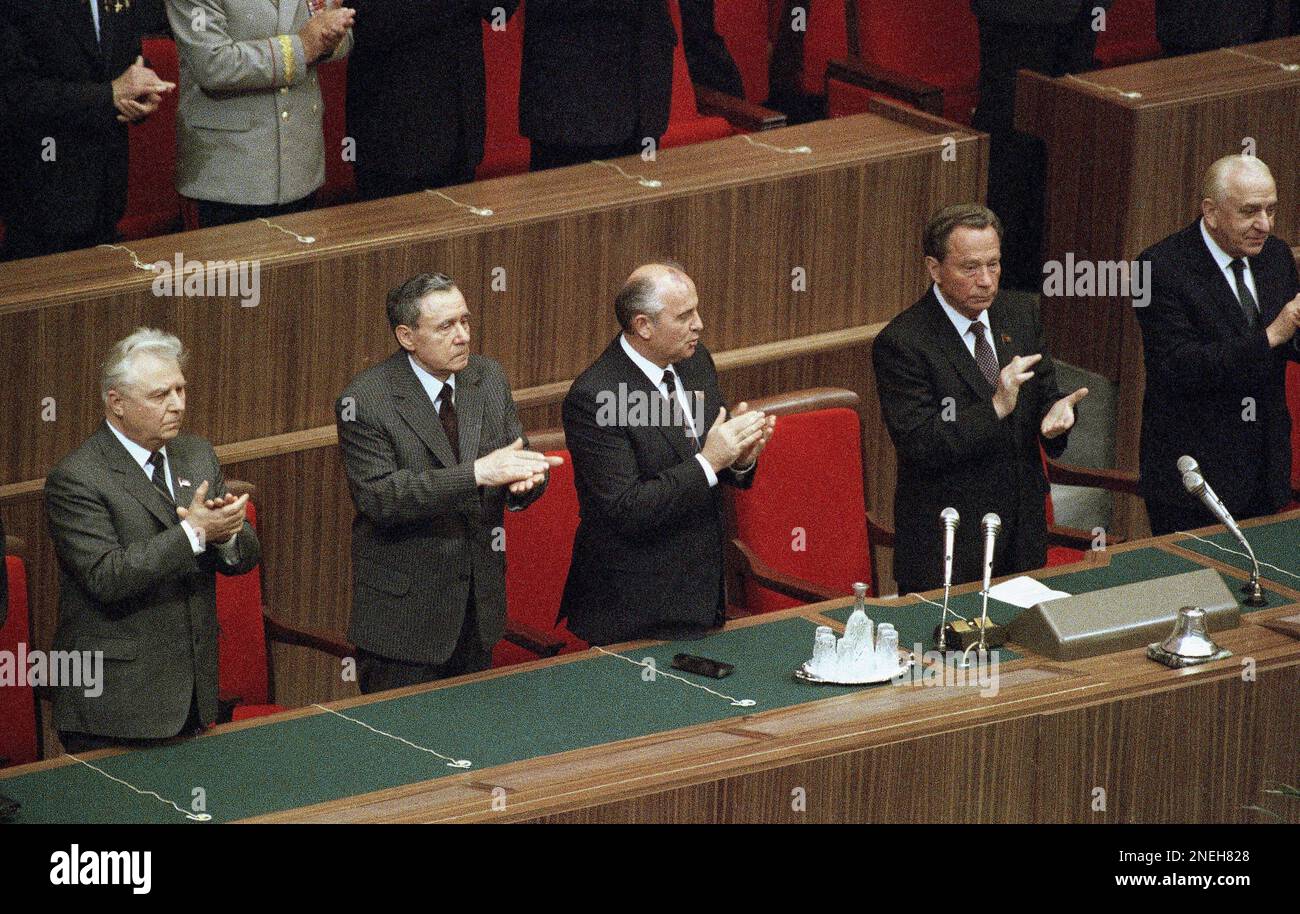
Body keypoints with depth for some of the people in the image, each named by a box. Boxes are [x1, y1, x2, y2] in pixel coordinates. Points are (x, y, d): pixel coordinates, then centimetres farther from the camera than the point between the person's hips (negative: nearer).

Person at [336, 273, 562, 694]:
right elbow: (377, 496, -24)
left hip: (479, 607, 6)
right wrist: (476, 473, -33)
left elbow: (514, 453, 5)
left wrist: (524, 479, -22)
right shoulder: (365, 401, -15)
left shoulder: (489, 378, 3)